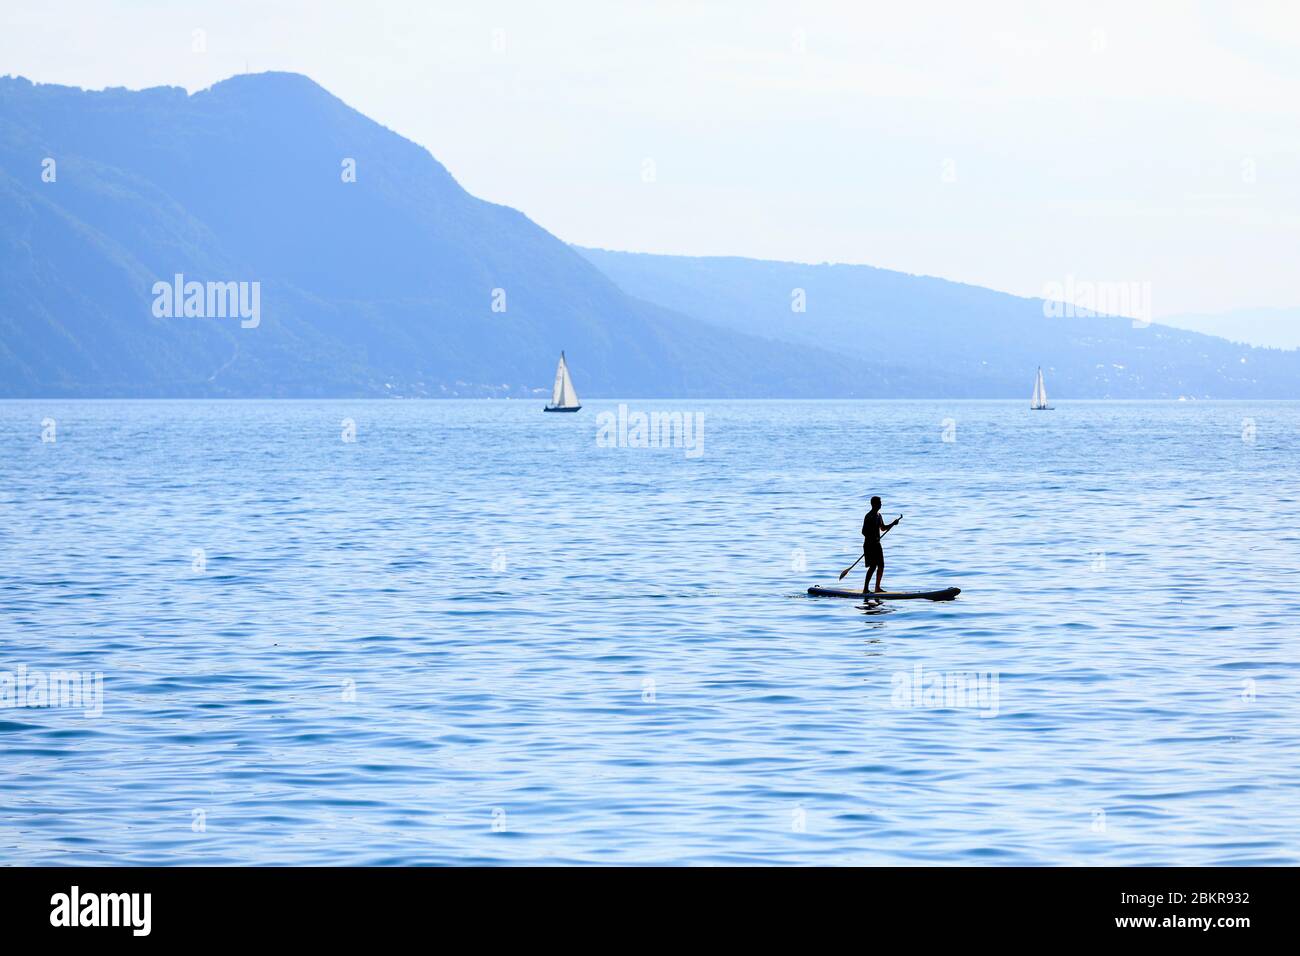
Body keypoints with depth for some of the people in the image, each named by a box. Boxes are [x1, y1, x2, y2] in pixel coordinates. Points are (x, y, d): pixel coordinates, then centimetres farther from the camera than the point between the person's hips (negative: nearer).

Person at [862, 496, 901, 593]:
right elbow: (864, 532, -18)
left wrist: (893, 523, 12)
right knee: (873, 566, -11)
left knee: (881, 566, 10)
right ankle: (865, 588, -8)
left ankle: (877, 587, 18)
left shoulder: (878, 515, 14)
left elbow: (883, 528, 26)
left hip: (877, 545, 9)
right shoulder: (869, 516, -14)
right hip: (869, 545, -9)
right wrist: (873, 538, -26)